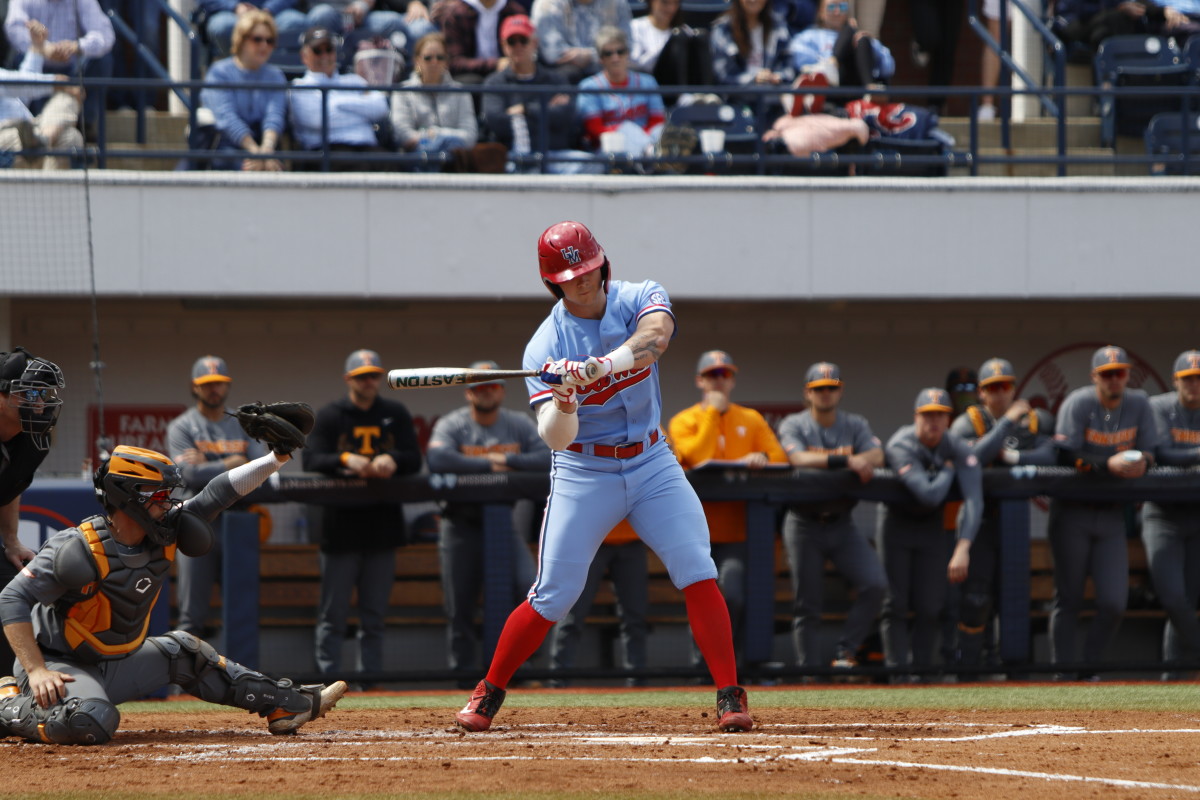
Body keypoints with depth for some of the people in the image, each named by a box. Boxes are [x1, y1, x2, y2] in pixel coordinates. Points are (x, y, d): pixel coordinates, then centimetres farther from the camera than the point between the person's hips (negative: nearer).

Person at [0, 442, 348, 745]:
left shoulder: (162, 535, -1)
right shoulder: (79, 549, -24)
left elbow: (218, 494, 5)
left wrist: (277, 458, -3)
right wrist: (36, 671, -33)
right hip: (60, 665, -9)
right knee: (94, 722, -37)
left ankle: (285, 704, 27)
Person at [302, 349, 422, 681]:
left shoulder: (396, 415, 12)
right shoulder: (330, 416, 3)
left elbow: (414, 460, 4)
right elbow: (312, 461, -8)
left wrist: (392, 461, -19)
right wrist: (345, 460, -27)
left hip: (383, 528, 3)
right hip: (341, 526, -3)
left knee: (374, 616, 7)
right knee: (333, 614, -3)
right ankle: (328, 678, -3)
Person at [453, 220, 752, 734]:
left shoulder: (640, 300, -7)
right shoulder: (545, 347, -12)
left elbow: (655, 335, -32)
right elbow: (554, 438, -21)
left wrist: (604, 364, -49)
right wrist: (563, 406, -44)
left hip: (652, 464, 2)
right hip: (583, 473, -2)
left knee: (698, 573, -11)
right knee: (552, 598, -4)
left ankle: (730, 696, -7)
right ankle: (489, 693, 14)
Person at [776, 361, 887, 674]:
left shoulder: (855, 425, 10)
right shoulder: (794, 425, 0)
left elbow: (876, 455, -7)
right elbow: (798, 458, -20)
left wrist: (860, 460, -30)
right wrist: (844, 461, -29)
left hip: (842, 524, 3)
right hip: (805, 525, -3)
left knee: (875, 584, -15)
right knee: (807, 605, -1)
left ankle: (845, 652, -3)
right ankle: (810, 669, 5)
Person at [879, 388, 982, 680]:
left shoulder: (958, 448, -16)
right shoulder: (901, 446, -27)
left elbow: (973, 500, -27)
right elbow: (930, 494, -37)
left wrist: (962, 548, -38)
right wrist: (948, 470, -18)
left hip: (931, 525, 3)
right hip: (897, 522, -3)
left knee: (930, 606, -2)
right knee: (895, 604, -9)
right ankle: (898, 675, -10)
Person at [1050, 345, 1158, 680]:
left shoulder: (1139, 404, 2)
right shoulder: (1078, 404, -11)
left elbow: (1149, 450, 5)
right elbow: (1066, 456, -19)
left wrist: (1142, 461, -20)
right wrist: (1108, 465, -32)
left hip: (1111, 512, 3)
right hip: (1072, 512, -3)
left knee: (1114, 602, -6)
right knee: (1068, 599, 2)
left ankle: (1090, 670, 12)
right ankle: (1062, 675, 11)